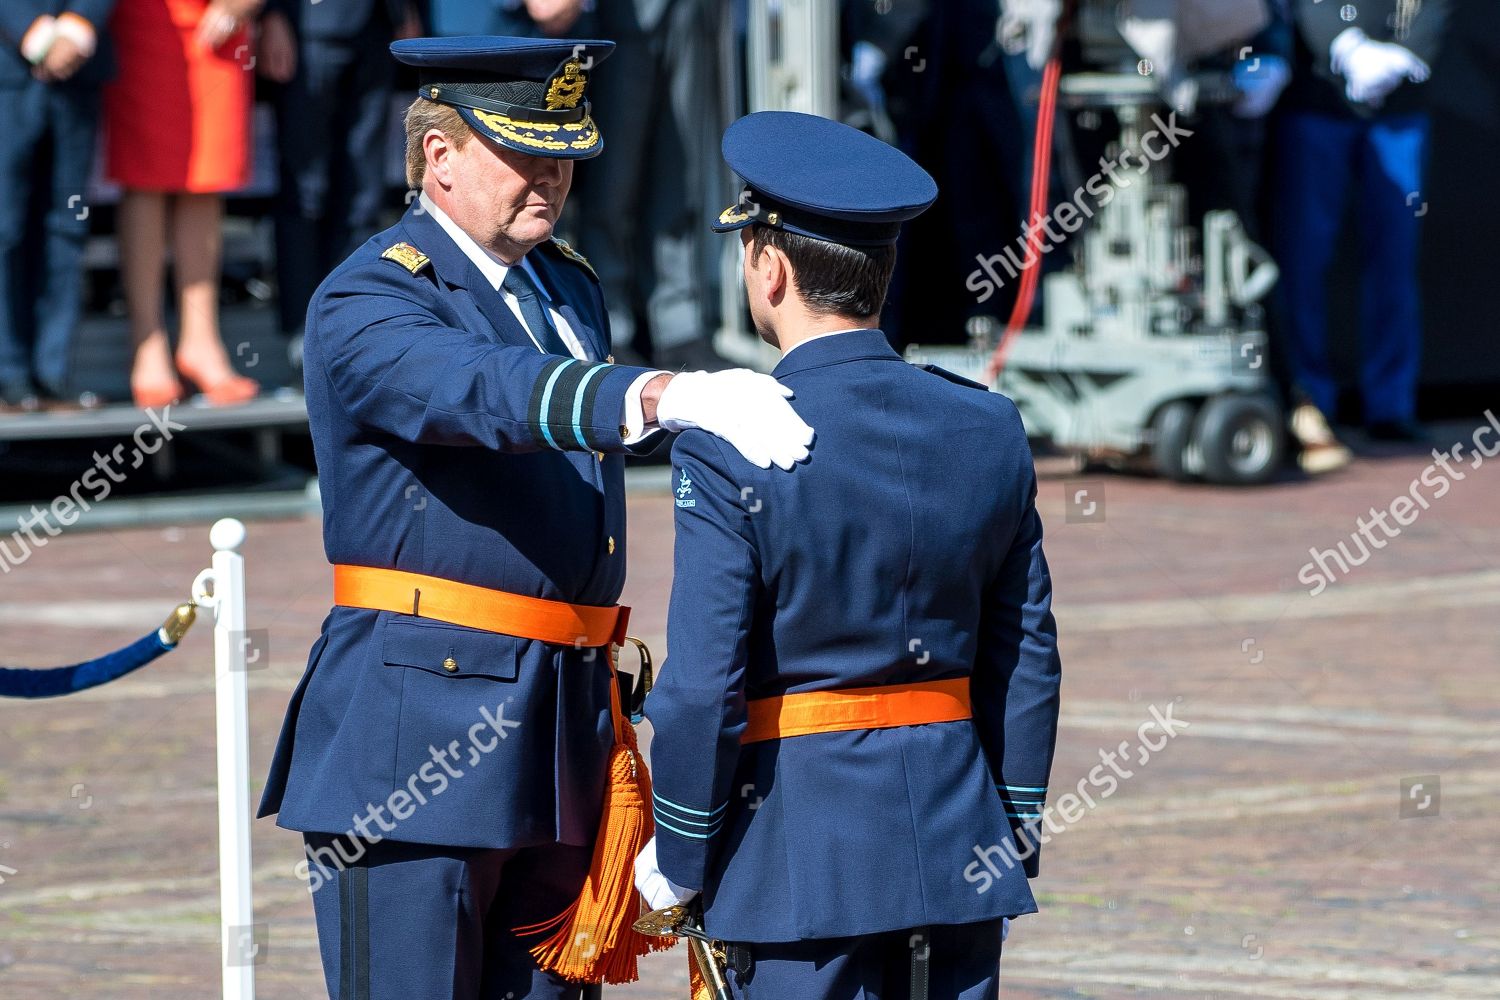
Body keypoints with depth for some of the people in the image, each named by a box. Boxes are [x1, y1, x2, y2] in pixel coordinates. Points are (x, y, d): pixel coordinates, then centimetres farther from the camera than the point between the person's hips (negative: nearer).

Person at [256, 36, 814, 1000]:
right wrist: (673, 397, -46)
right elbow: (495, 394, -31)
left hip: (562, 740, 8)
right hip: (419, 731, -8)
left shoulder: (572, 285, 17)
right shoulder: (367, 304, -10)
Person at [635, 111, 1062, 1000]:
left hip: (799, 856, -5)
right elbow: (1028, 661, 7)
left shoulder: (729, 452, -14)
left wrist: (679, 861, -2)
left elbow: (702, 686, -15)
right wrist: (1014, 838, 16)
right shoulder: (991, 430, 2)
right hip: (959, 846, 5)